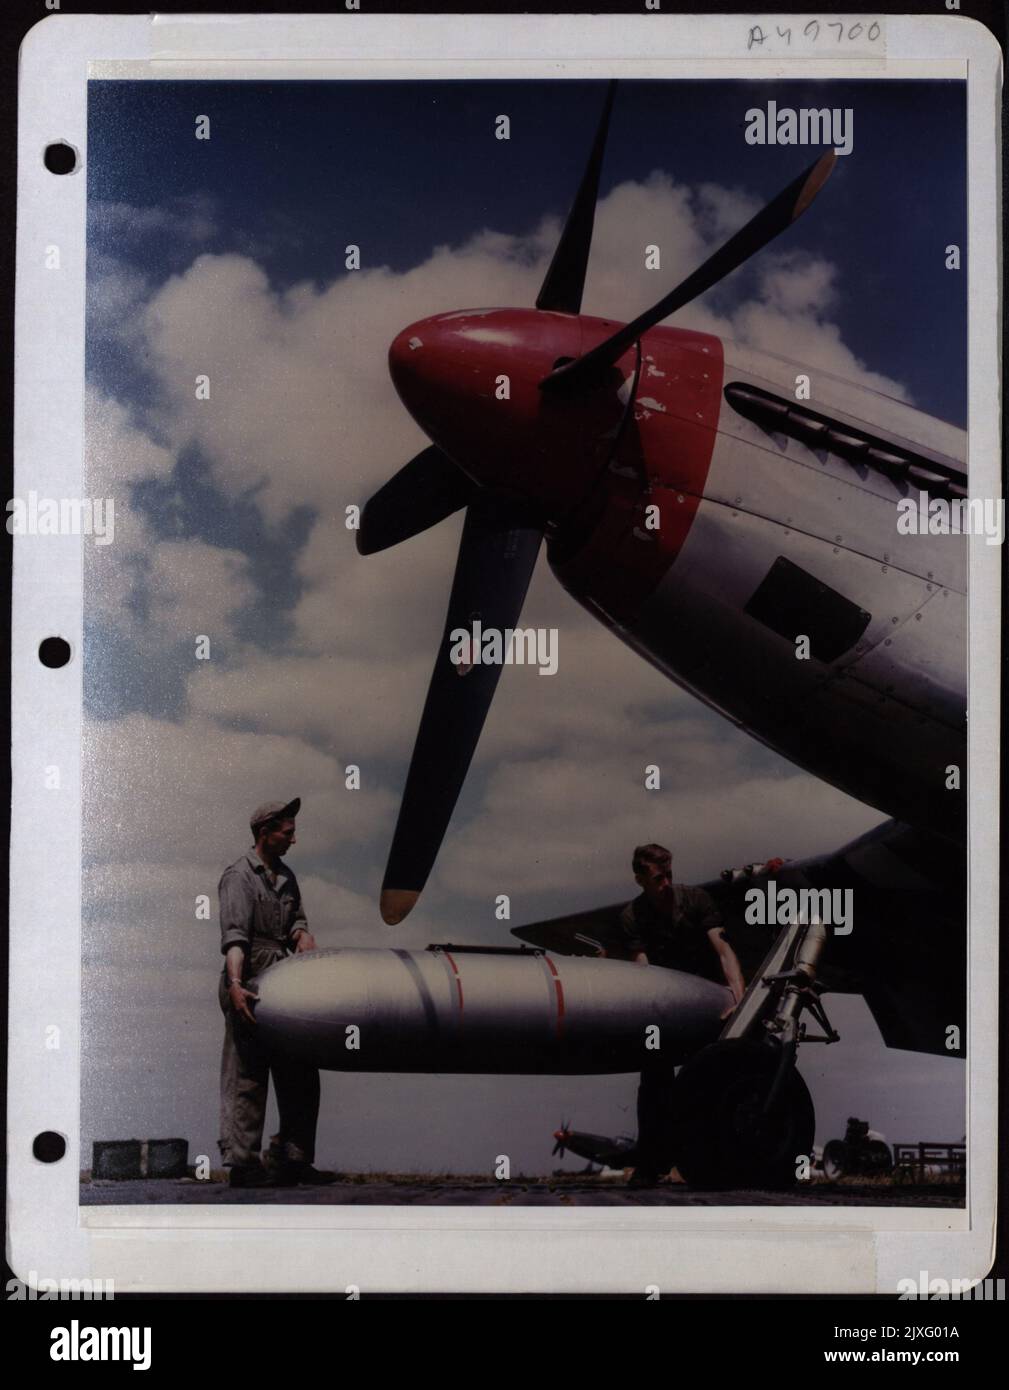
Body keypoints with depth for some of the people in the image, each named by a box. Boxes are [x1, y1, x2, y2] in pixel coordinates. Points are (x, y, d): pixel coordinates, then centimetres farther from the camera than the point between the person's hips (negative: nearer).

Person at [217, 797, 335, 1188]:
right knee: (246, 1077, -5)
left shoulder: (286, 876, 18)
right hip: (250, 989, -8)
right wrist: (235, 985, -30)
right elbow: (234, 936, -18)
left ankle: (293, 1161, 16)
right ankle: (242, 1163, -2)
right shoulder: (239, 876, -8)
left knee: (300, 1075, 9)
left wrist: (303, 934, -4)